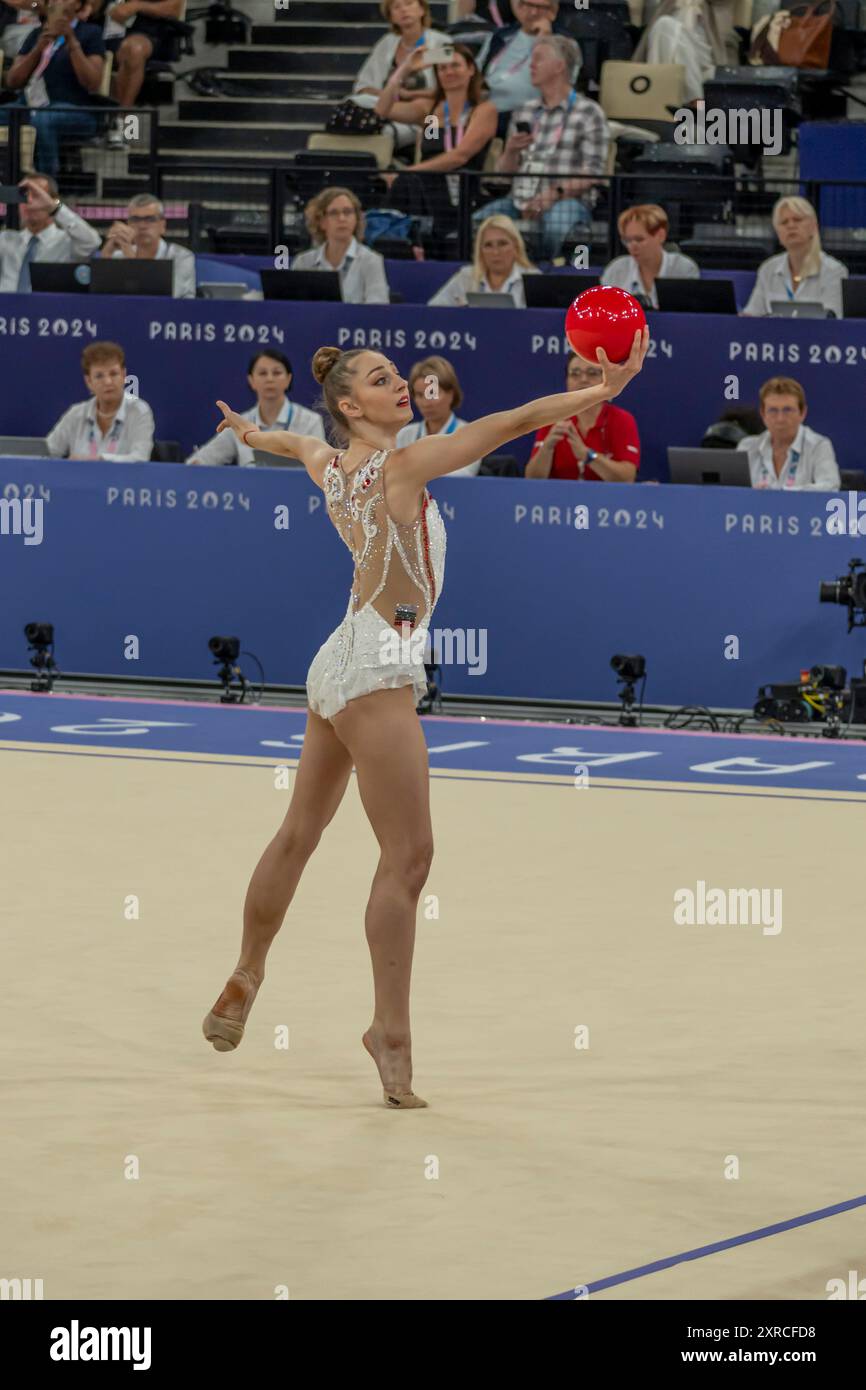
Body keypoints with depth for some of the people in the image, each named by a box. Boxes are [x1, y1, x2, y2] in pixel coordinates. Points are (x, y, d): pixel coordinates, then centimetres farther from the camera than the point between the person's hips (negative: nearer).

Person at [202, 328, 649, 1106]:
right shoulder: (400, 467, -14)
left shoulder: (330, 466, 8)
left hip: (341, 664, 10)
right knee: (407, 856, -10)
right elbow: (512, 424, -20)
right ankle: (391, 1032, -11)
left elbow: (295, 443, 34)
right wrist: (604, 390, -22)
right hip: (377, 670, -10)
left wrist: (249, 433, 56)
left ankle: (245, 982, 32)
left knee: (300, 833, 20)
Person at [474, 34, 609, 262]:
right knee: (477, 222, -26)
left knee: (558, 223, -40)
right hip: (519, 202, 5)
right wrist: (511, 151, -1)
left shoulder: (588, 113, 3)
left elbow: (591, 174, -7)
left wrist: (555, 194, -21)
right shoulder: (524, 113, 21)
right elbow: (503, 172, 21)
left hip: (564, 201, -5)